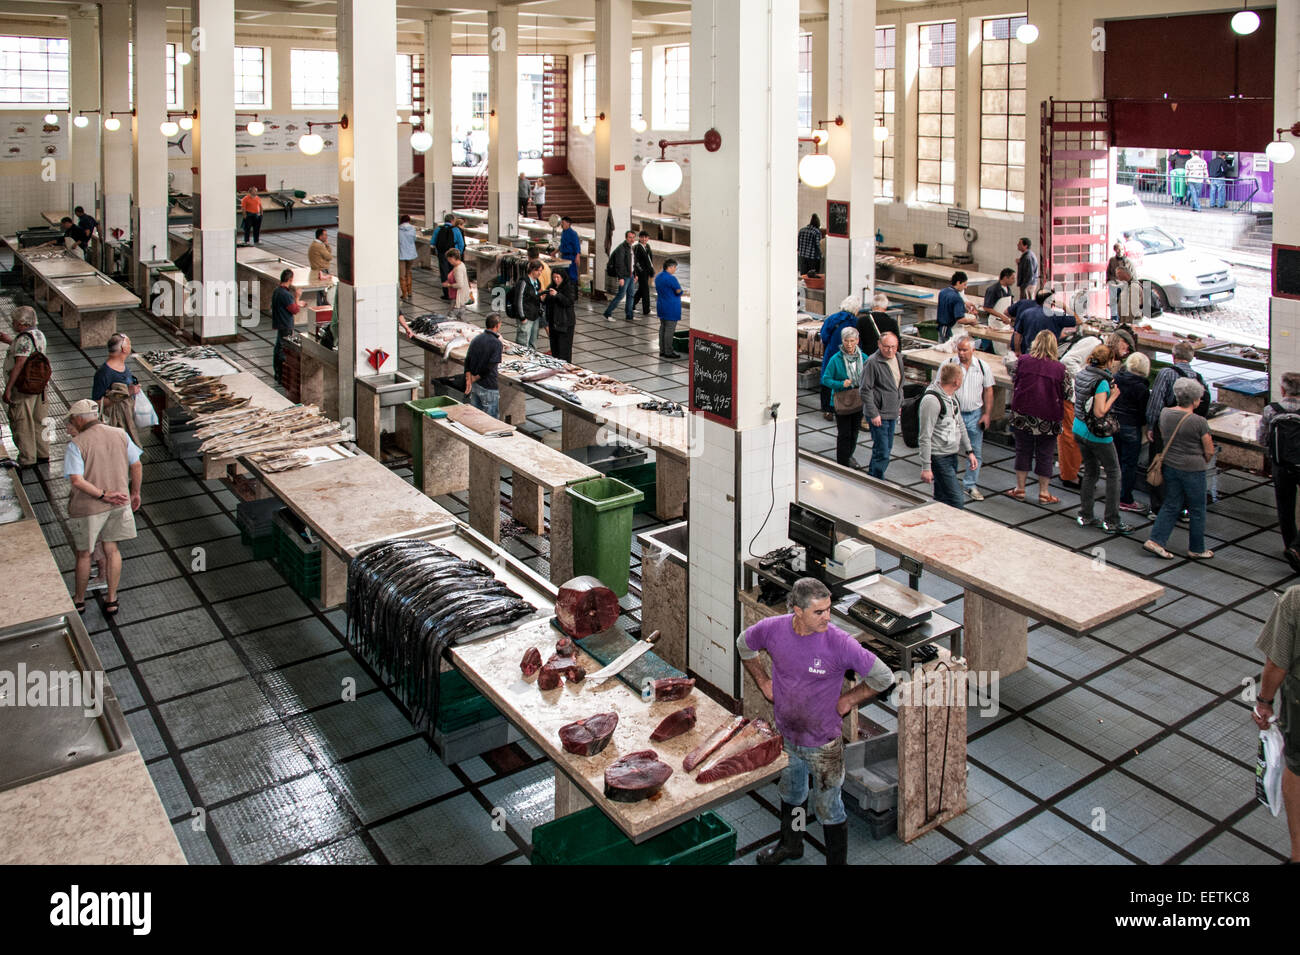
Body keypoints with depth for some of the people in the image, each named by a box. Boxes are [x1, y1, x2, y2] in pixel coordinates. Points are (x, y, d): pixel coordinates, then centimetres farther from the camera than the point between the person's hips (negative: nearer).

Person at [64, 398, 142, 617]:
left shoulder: (76, 444, -16)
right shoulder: (120, 434, -2)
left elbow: (77, 480, -25)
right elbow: (137, 466, 2)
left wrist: (103, 494, -18)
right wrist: (135, 493, 13)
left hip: (88, 508, -4)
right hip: (119, 504, 4)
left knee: (83, 553, 14)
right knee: (111, 549, 17)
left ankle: (79, 601, 31)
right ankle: (111, 600, 23)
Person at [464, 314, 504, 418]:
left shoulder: (476, 338, 5)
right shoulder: (496, 342, -15)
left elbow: (467, 360, 4)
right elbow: (490, 366, -20)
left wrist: (469, 381, 2)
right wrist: (476, 378, -7)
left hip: (474, 385, 7)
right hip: (488, 387, -7)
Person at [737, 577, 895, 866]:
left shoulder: (839, 642, -27)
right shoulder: (772, 630, -16)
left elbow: (884, 677, -19)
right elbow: (744, 645, 7)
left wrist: (848, 699, -11)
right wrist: (763, 681, 4)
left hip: (823, 742, -4)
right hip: (785, 734, 4)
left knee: (827, 807, 12)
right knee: (791, 793, 28)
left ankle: (838, 861, 34)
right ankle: (790, 844, 54)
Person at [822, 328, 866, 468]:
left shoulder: (862, 357, 0)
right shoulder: (836, 359, -14)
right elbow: (825, 379, -10)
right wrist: (841, 384, -25)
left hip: (858, 399, 5)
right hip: (842, 400, -5)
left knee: (854, 430, 18)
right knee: (844, 433, -3)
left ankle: (849, 456, 38)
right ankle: (842, 463, 8)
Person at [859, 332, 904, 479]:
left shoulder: (898, 358, 6)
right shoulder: (872, 362, -18)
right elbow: (865, 390, -17)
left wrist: (900, 404, 20)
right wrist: (873, 414, -19)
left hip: (892, 413, 8)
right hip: (878, 414, -8)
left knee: (887, 449, 17)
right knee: (882, 452, -9)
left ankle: (871, 477, 32)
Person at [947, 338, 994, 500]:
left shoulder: (983, 367, -2)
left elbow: (988, 391, 4)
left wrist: (987, 414, -1)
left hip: (975, 414, 2)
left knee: (976, 452, 5)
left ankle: (970, 485, 17)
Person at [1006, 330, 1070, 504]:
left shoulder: (1023, 361, -6)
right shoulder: (1059, 368, -9)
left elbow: (1014, 382, 8)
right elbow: (1068, 394, -2)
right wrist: (1071, 379, 16)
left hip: (1022, 416, 1)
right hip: (1048, 421, -1)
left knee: (1023, 452, 13)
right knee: (1044, 456, 9)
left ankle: (1020, 489, 19)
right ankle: (1043, 493, 16)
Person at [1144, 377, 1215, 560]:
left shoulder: (1165, 413, -2)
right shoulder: (1199, 422, -18)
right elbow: (1209, 451, -10)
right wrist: (1201, 463, 10)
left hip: (1169, 466, 5)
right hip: (1192, 469, -5)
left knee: (1171, 505, 15)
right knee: (1197, 510, 10)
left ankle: (1156, 540, 6)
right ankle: (1196, 549, 21)